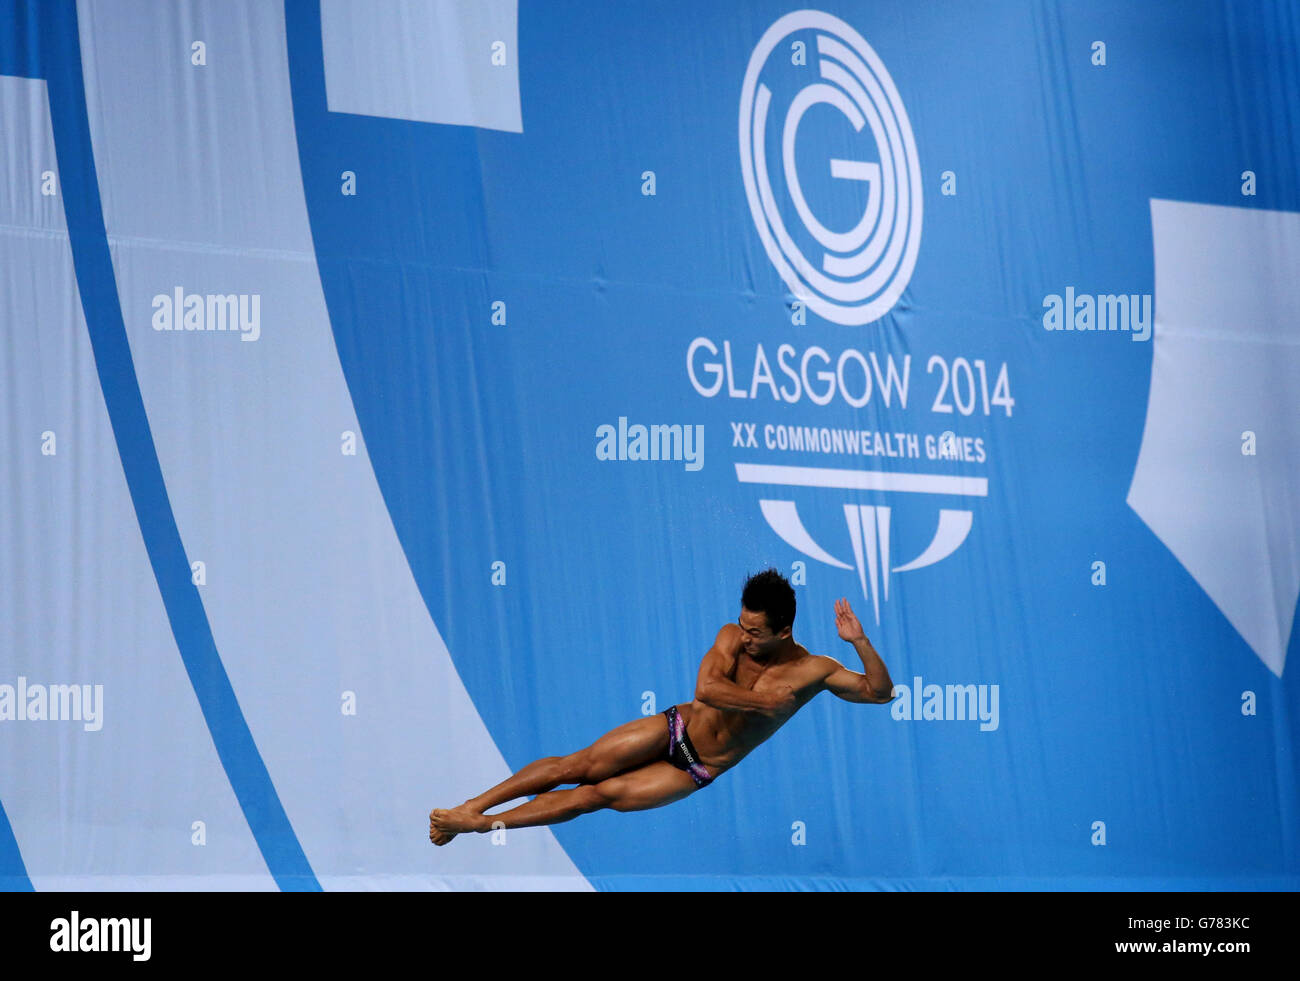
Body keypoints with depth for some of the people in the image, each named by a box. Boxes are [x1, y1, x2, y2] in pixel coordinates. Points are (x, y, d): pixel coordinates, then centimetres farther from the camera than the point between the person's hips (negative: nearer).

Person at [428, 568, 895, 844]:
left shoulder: (813, 671, -14)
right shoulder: (733, 637, -10)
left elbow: (880, 692, -16)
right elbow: (706, 688, -25)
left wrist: (860, 643, -30)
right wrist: (767, 701, -28)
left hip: (696, 772, -2)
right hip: (675, 727, 2)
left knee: (596, 795, -11)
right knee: (575, 766, -11)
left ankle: (478, 824, -9)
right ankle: (471, 805, -3)